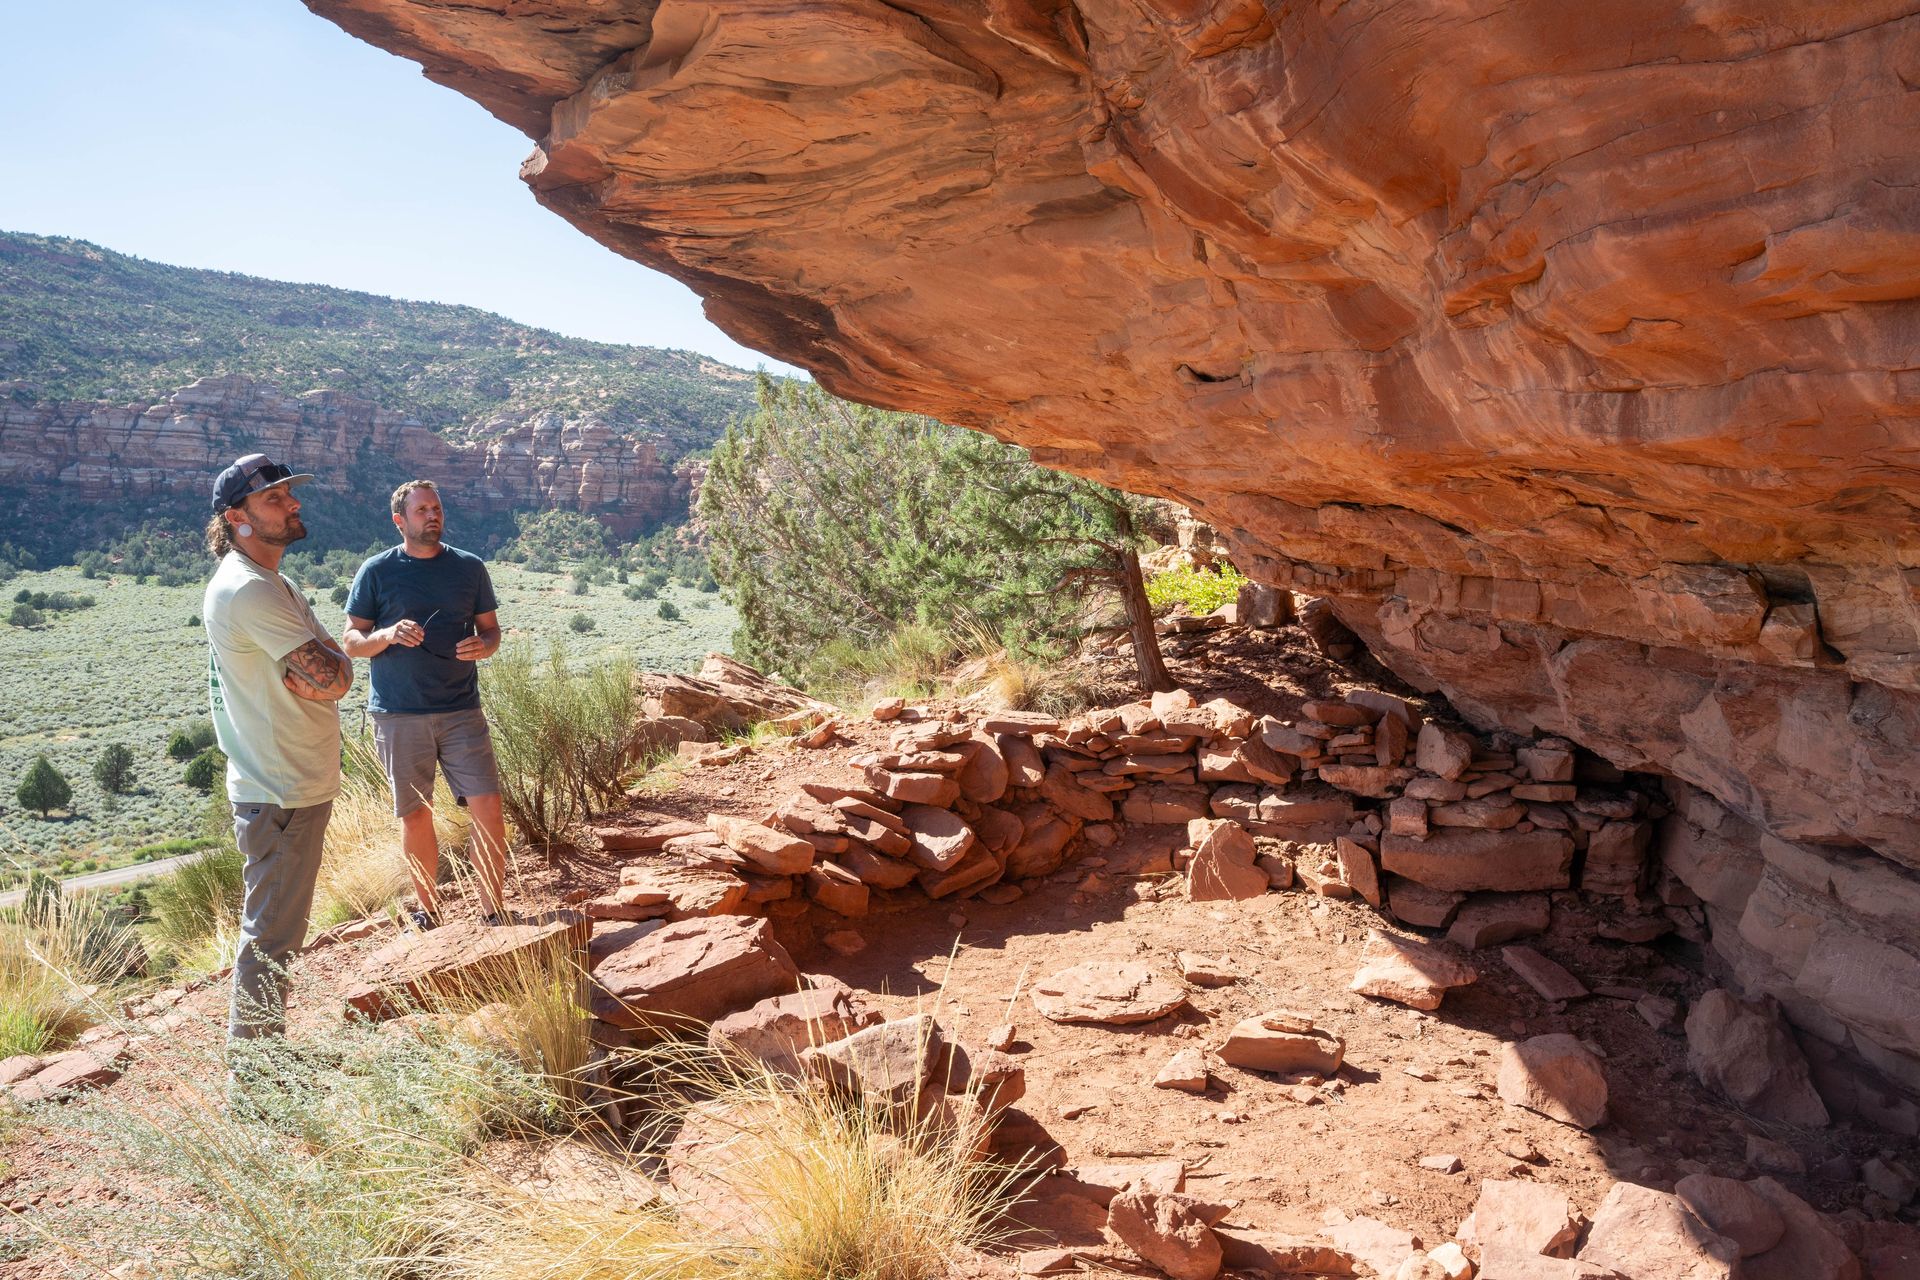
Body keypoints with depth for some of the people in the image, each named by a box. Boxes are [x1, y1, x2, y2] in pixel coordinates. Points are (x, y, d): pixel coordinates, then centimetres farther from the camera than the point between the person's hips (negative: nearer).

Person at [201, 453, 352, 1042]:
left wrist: (313, 664, -7)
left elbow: (327, 671, 13)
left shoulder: (264, 583, 14)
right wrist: (327, 658, -5)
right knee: (272, 934, -1)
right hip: (282, 794, -11)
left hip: (291, 786, 11)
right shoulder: (248, 590, -20)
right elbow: (333, 677, -25)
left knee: (275, 928, 20)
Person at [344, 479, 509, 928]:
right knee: (415, 816, 7)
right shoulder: (376, 571, 2)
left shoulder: (470, 567, 7)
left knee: (488, 807, -7)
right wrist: (389, 635, -18)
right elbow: (352, 641, 3)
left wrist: (482, 646, -11)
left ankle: (493, 910, 5)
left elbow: (490, 628, 12)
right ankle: (427, 910, 23)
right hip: (398, 716, -1)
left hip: (461, 710, 1)